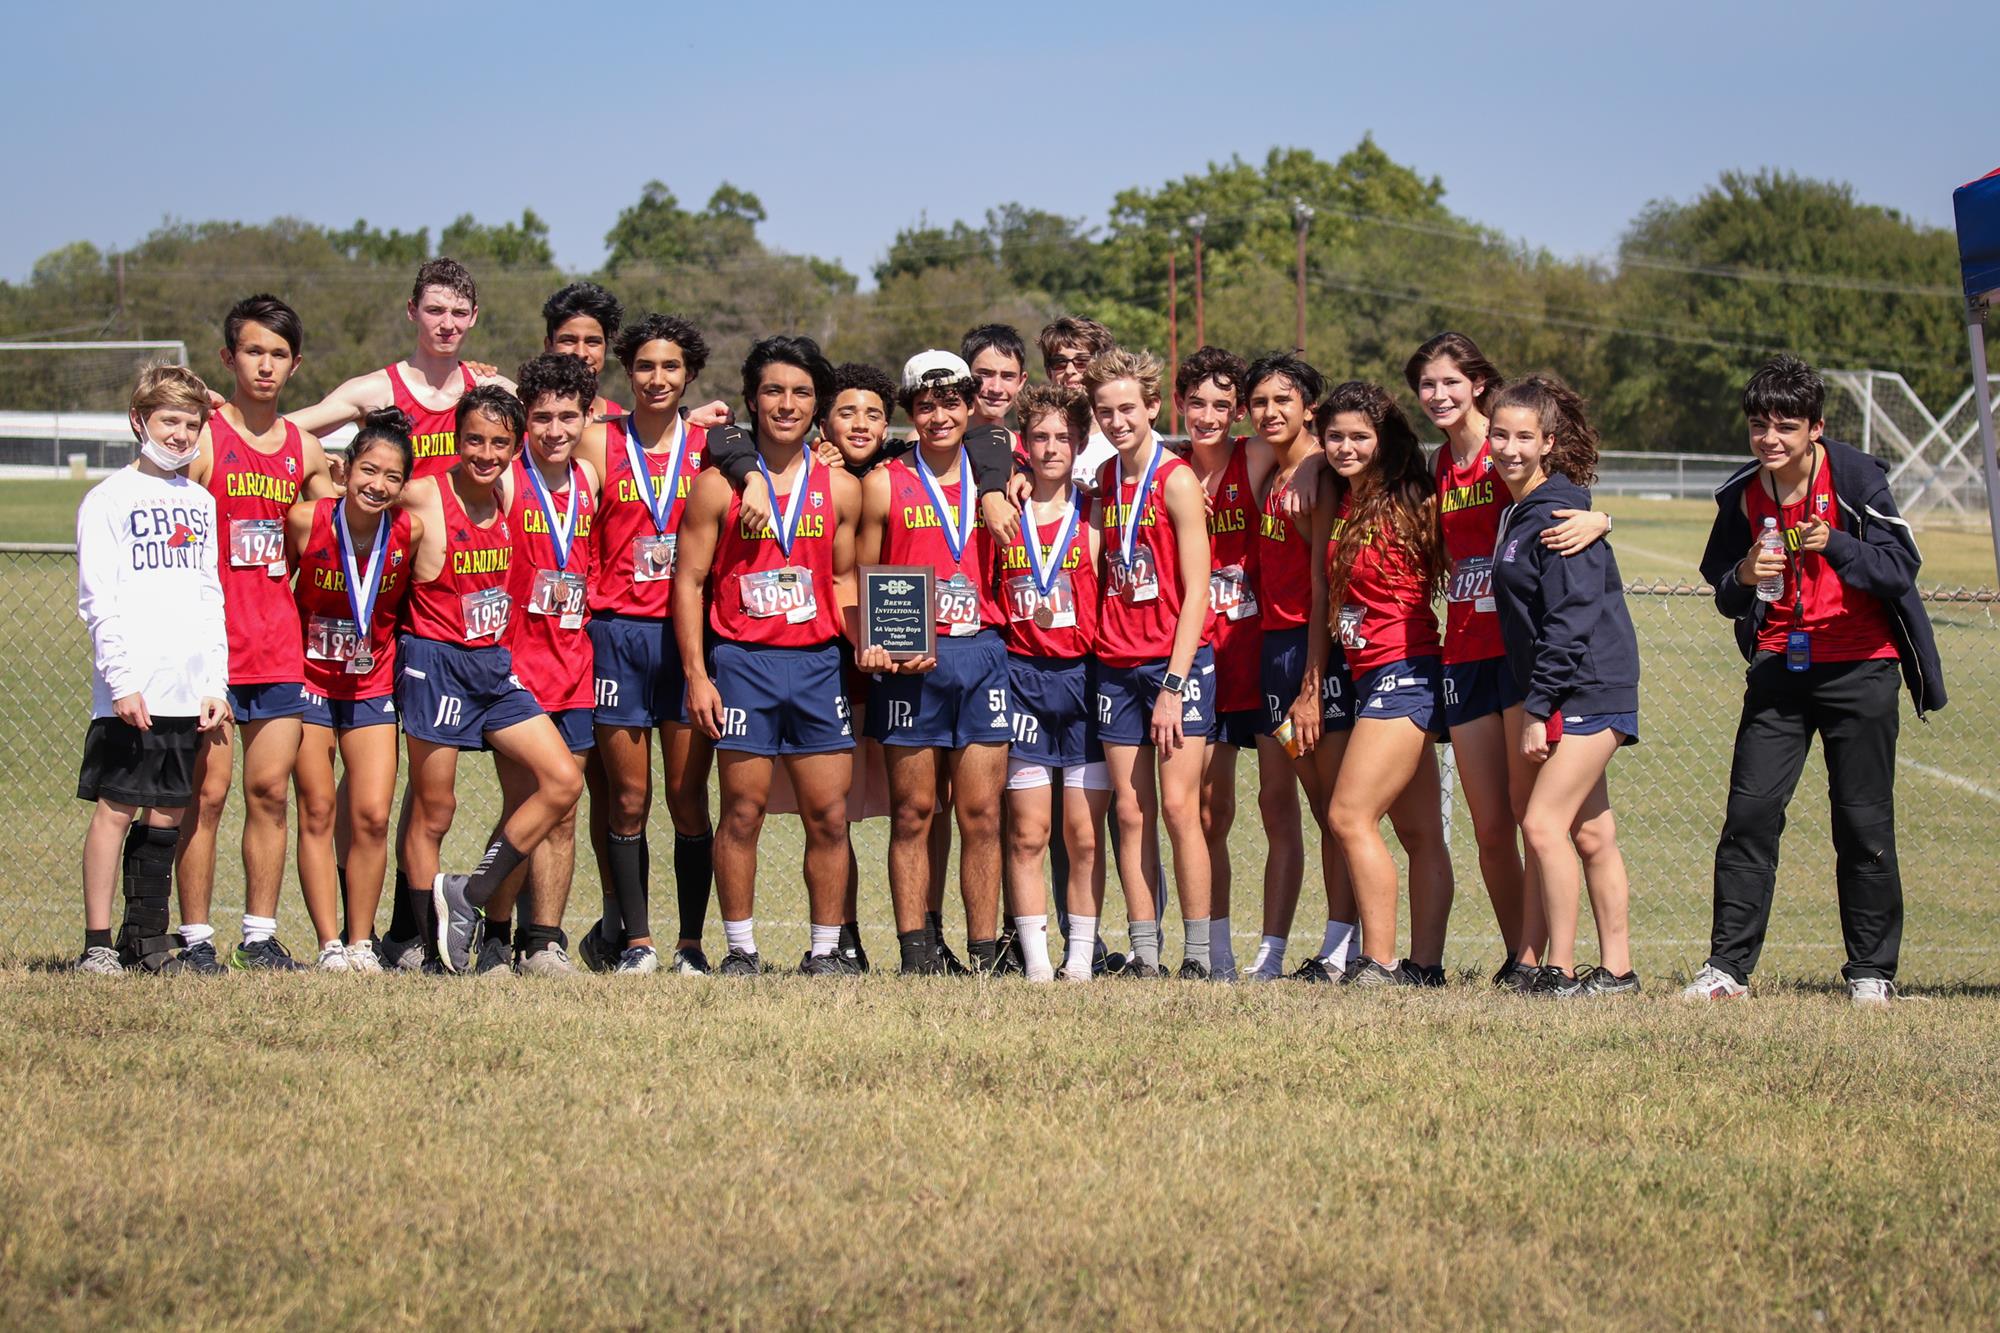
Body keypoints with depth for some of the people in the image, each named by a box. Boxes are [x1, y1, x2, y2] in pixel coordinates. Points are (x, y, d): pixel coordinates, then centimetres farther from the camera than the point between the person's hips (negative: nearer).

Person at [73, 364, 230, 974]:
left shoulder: (201, 502, 17)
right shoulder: (109, 499, 0)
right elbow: (98, 599, -6)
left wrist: (216, 682, 11)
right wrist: (121, 679, -15)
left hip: (188, 691, 5)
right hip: (131, 692, -5)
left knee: (166, 814, 7)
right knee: (115, 808, -6)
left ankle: (145, 937, 14)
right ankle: (97, 942, -3)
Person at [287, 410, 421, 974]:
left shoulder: (410, 531, -14)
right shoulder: (306, 520, -17)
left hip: (373, 687, 1)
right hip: (309, 679, -1)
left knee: (372, 816, -4)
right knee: (317, 811, -1)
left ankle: (361, 943, 9)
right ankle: (330, 945, 4)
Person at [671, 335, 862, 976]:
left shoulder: (840, 489, 9)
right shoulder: (717, 485, 0)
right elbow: (690, 581, 1)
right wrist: (696, 675, -6)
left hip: (819, 661, 3)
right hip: (741, 662, -2)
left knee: (829, 815, 1)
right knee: (742, 813, 0)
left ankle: (826, 950, 11)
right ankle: (740, 949, 10)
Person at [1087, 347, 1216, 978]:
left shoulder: (1177, 481, -7)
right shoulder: (1101, 482, 10)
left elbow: (1195, 593, -10)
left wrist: (1174, 684, -14)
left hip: (1176, 661, -5)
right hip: (1116, 663, 5)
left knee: (1179, 807, -9)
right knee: (1130, 812, 3)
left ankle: (1199, 955, -4)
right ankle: (1144, 954, 6)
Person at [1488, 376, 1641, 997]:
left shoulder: (1558, 514, -15)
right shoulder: (1516, 513, 13)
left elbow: (1571, 619, -20)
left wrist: (1538, 707, -19)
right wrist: (1533, 705, 15)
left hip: (1590, 689, -9)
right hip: (1557, 695, 9)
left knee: (1543, 822, -12)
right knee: (1591, 832, 11)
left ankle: (1561, 969, -7)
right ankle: (1616, 969, 15)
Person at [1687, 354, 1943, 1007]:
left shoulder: (1855, 477, -9)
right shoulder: (1742, 496, 2)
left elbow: (1902, 567, -15)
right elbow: (1727, 600, 8)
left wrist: (1834, 545, -30)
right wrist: (1744, 578, -15)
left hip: (1859, 668, -3)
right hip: (1778, 668, 3)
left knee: (1864, 821, 0)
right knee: (1749, 813, -5)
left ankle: (1872, 971, 10)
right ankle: (1728, 964, 0)